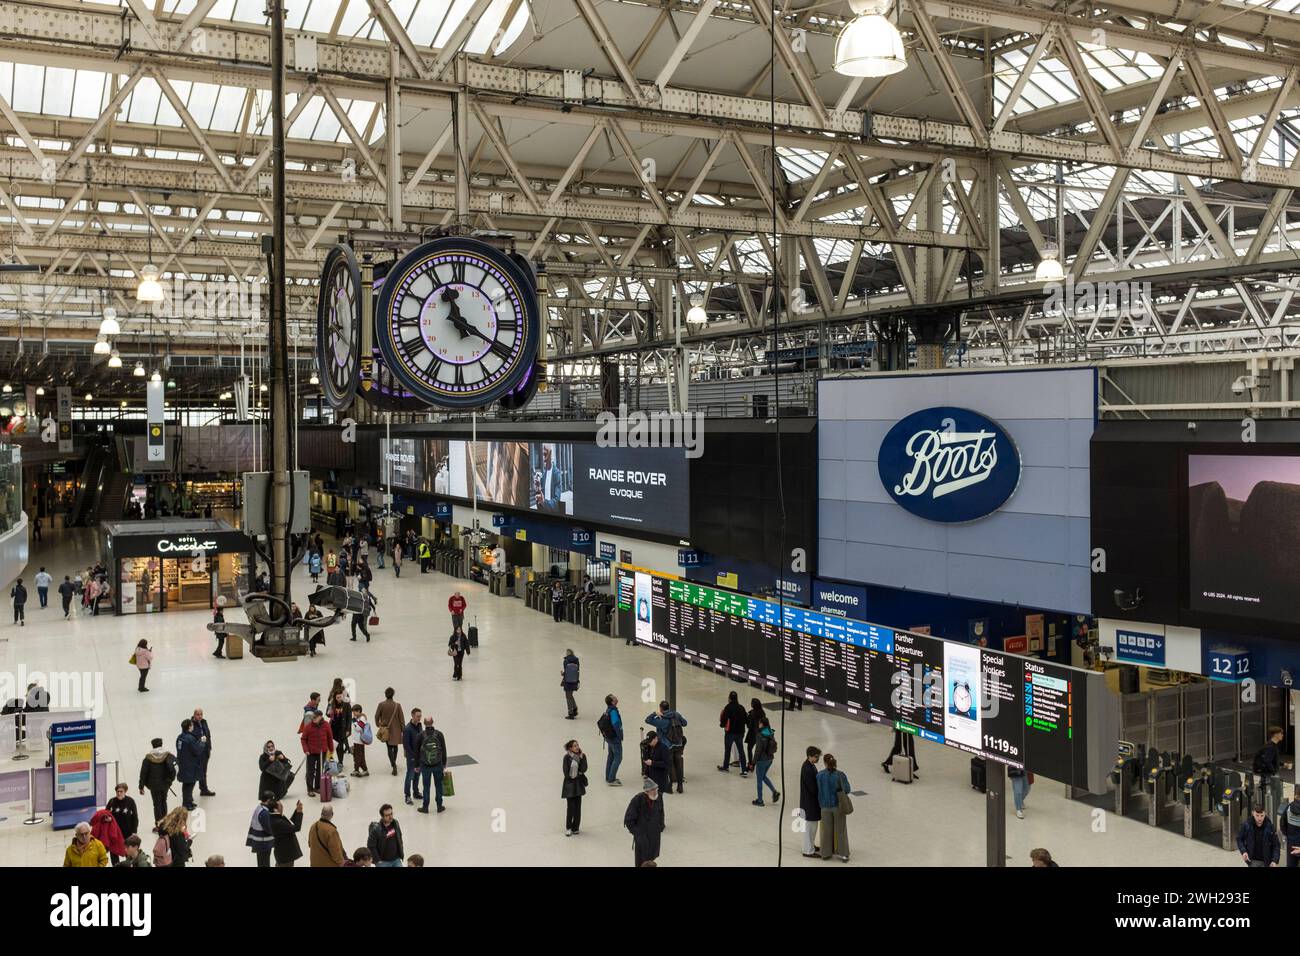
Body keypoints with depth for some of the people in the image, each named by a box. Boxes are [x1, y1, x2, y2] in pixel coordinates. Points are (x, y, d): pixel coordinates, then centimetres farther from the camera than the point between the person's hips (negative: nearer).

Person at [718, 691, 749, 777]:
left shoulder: (728, 708, -16)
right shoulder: (741, 708, -1)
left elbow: (724, 720, -18)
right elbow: (746, 720, 2)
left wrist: (721, 724, 3)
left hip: (730, 732, -4)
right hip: (740, 732, 4)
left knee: (727, 750, 15)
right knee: (741, 751, 8)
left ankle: (726, 767, 31)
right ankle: (744, 770, 2)